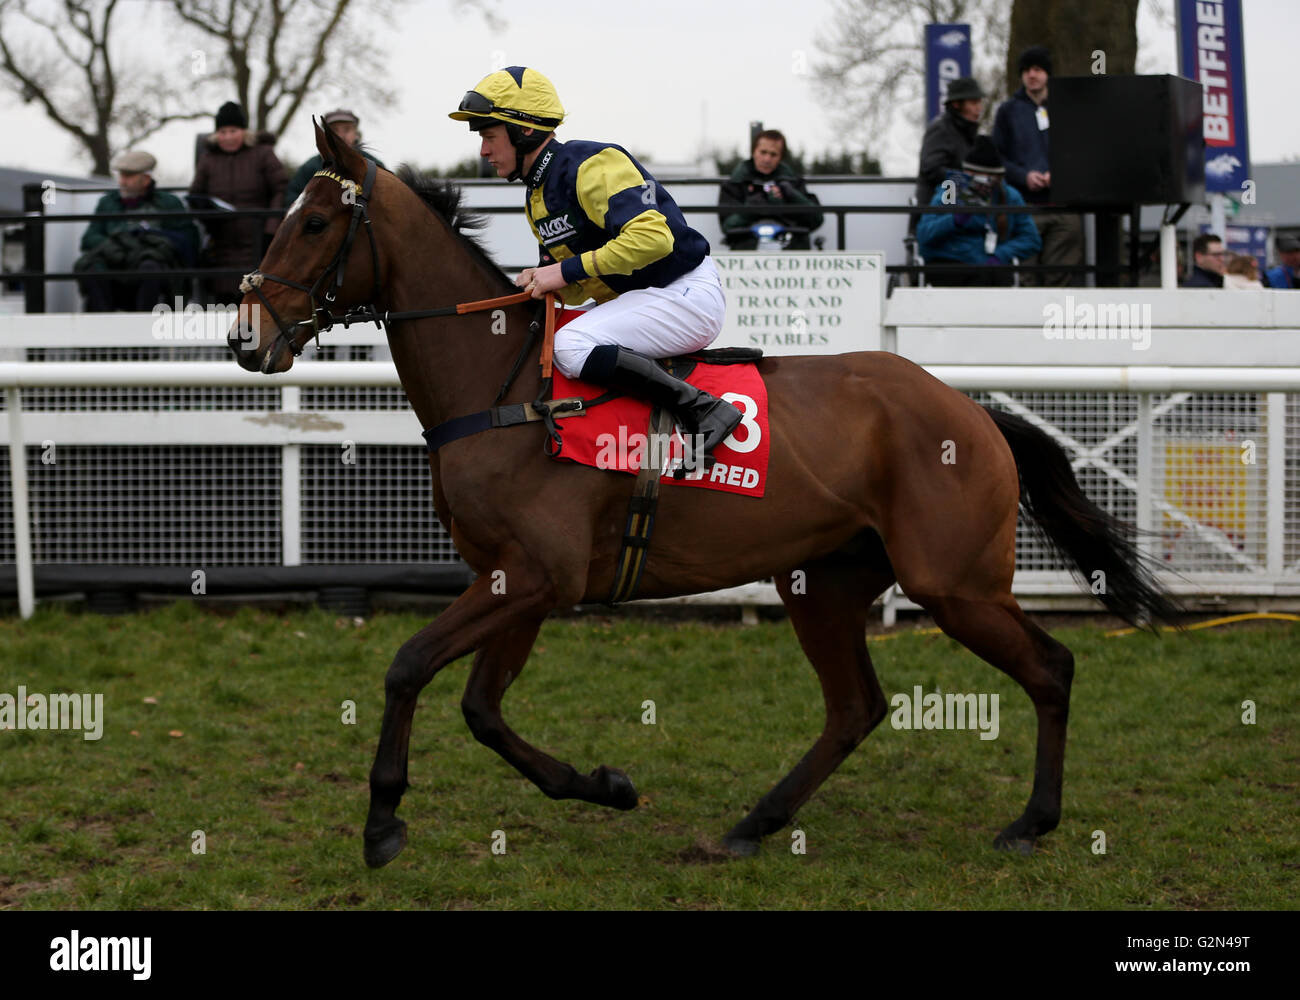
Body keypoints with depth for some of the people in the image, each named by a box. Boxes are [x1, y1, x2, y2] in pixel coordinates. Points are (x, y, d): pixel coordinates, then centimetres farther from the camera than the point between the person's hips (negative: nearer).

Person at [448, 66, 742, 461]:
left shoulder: (590, 165, -16)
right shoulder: (537, 198, 15)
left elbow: (652, 235, -29)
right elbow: (581, 287, 19)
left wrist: (567, 270, -23)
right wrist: (543, 282, -3)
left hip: (686, 293, -10)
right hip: (631, 302, 11)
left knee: (571, 346, -28)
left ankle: (703, 410, -25)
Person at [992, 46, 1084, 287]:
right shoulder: (1009, 110, 13)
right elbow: (997, 157, 9)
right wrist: (1024, 176, -8)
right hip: (1024, 204, -1)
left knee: (1062, 276, -4)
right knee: (1026, 278, -8)